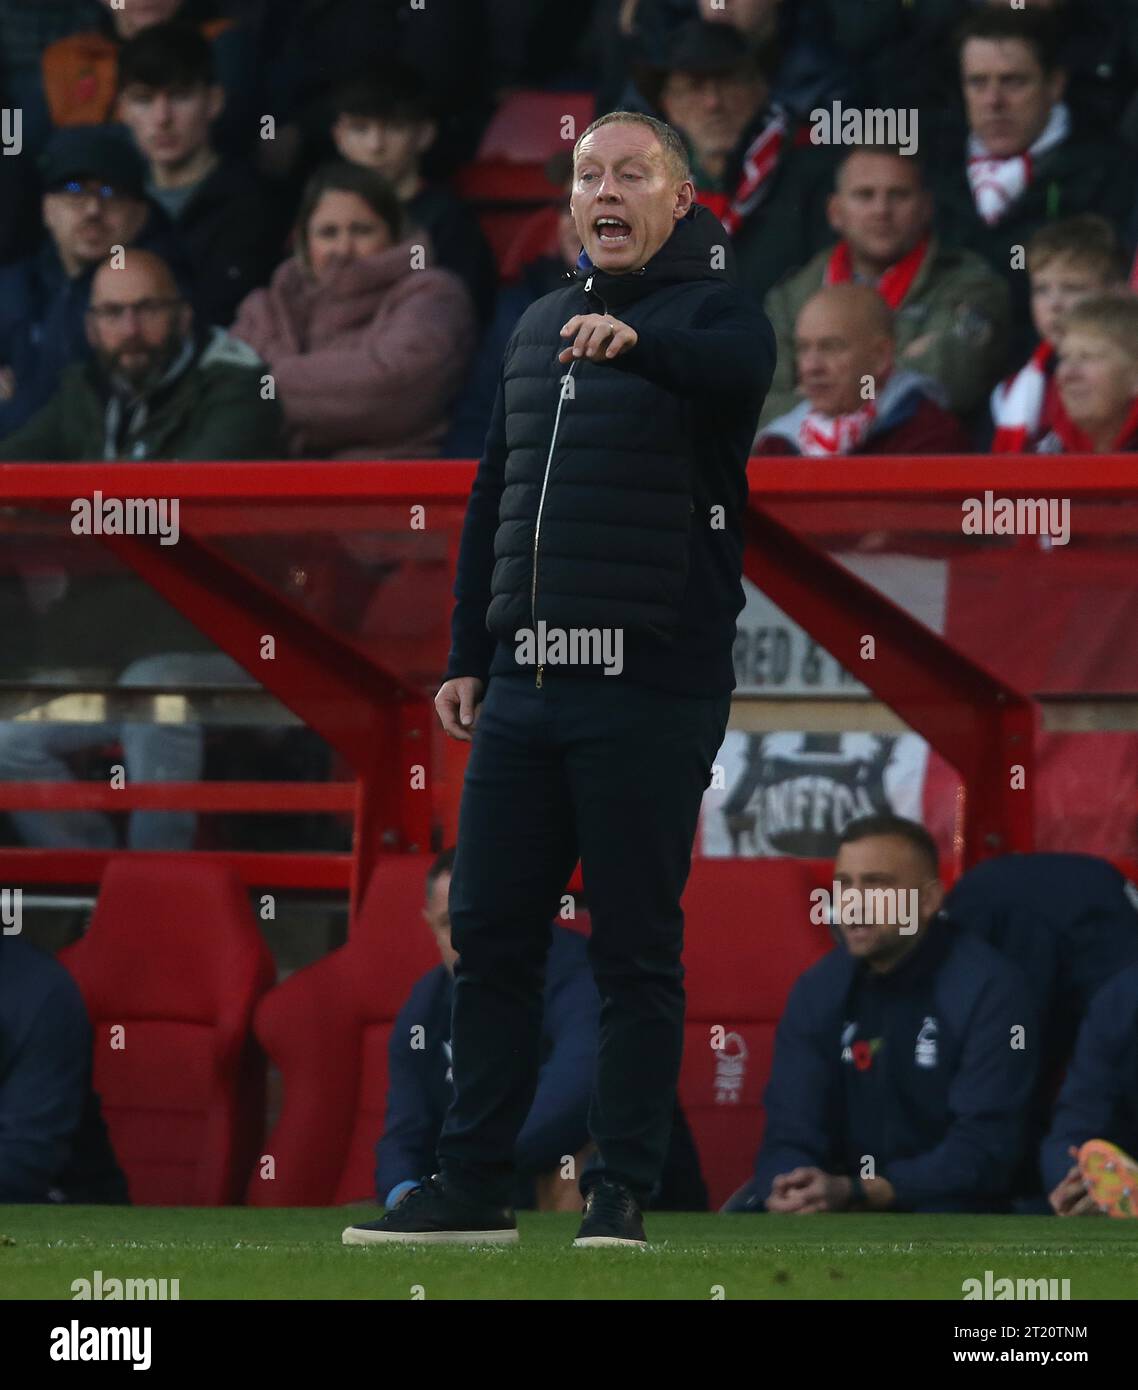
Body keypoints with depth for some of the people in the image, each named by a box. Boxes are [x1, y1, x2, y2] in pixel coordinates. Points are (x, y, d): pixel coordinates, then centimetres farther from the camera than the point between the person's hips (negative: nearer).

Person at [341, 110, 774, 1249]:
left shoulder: (711, 312, -3)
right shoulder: (538, 327, 16)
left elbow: (739, 364, -29)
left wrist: (637, 340, -49)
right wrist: (467, 656, 18)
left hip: (650, 686, -6)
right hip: (524, 685, 6)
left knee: (636, 950, -2)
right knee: (488, 937, 7)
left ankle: (620, 1193, 3)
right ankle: (473, 1185, 14)